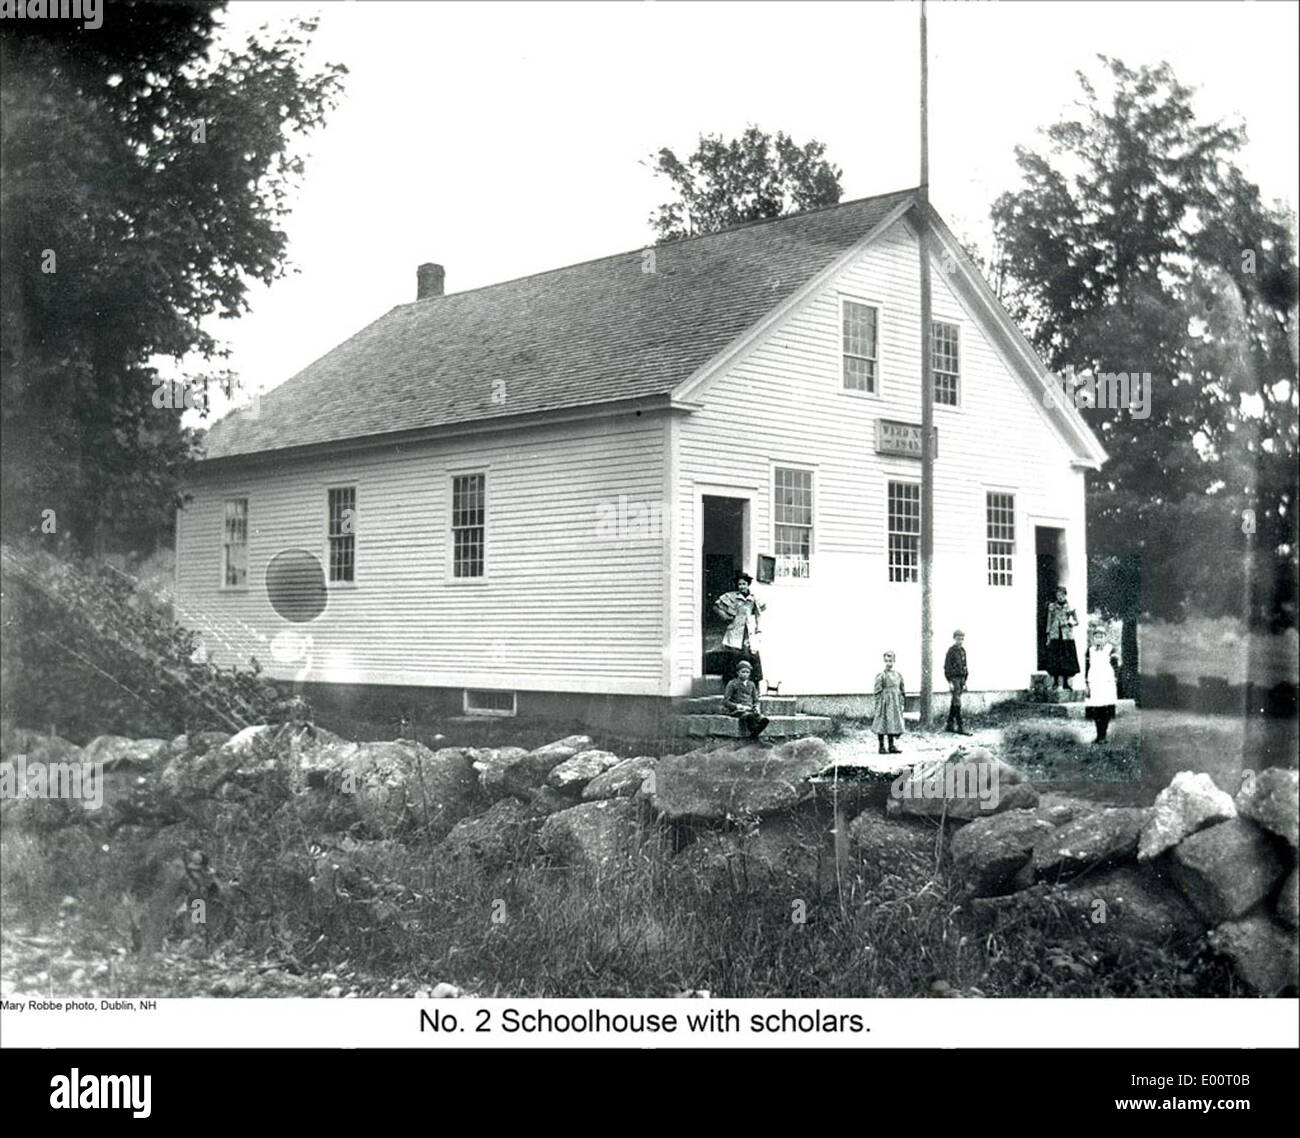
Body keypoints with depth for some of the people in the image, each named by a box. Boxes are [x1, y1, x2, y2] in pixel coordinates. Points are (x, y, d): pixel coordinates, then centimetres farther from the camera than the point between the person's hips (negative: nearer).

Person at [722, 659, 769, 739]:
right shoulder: (732, 684, 4)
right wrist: (737, 706, -17)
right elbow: (725, 701, -1)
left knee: (764, 719, -32)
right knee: (749, 716, -42)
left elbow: (756, 700, 25)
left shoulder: (751, 685, 20)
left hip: (750, 710, 5)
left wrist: (756, 707, 0)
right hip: (736, 711, -5)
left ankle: (753, 735, -34)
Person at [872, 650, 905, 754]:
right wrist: (878, 706, -12)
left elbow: (901, 691, 14)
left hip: (895, 705, 5)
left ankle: (892, 746, 15)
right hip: (884, 703, -5)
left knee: (894, 724, 7)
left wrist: (901, 703, 10)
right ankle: (881, 747, 5)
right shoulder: (881, 676, -7)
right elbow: (877, 692, -8)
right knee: (882, 725, -2)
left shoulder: (898, 675, 9)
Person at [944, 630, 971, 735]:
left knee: (954, 702, 10)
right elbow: (947, 667, -14)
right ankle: (960, 727, -13)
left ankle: (949, 725, 15)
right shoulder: (951, 651, -11)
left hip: (961, 679, 8)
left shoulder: (963, 651, 12)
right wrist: (949, 682, -18)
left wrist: (965, 682, 16)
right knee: (957, 703, -11)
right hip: (954, 679, -8)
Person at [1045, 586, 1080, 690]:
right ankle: (1055, 682, 5)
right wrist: (1048, 636, 7)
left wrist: (1068, 623, -11)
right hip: (1055, 636, 1)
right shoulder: (1052, 606, 8)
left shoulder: (1069, 607, 4)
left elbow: (1076, 621, 9)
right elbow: (1049, 622, 11)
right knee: (1054, 659, -5)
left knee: (1067, 660, -1)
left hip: (1067, 636, -1)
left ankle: (1065, 683, 7)